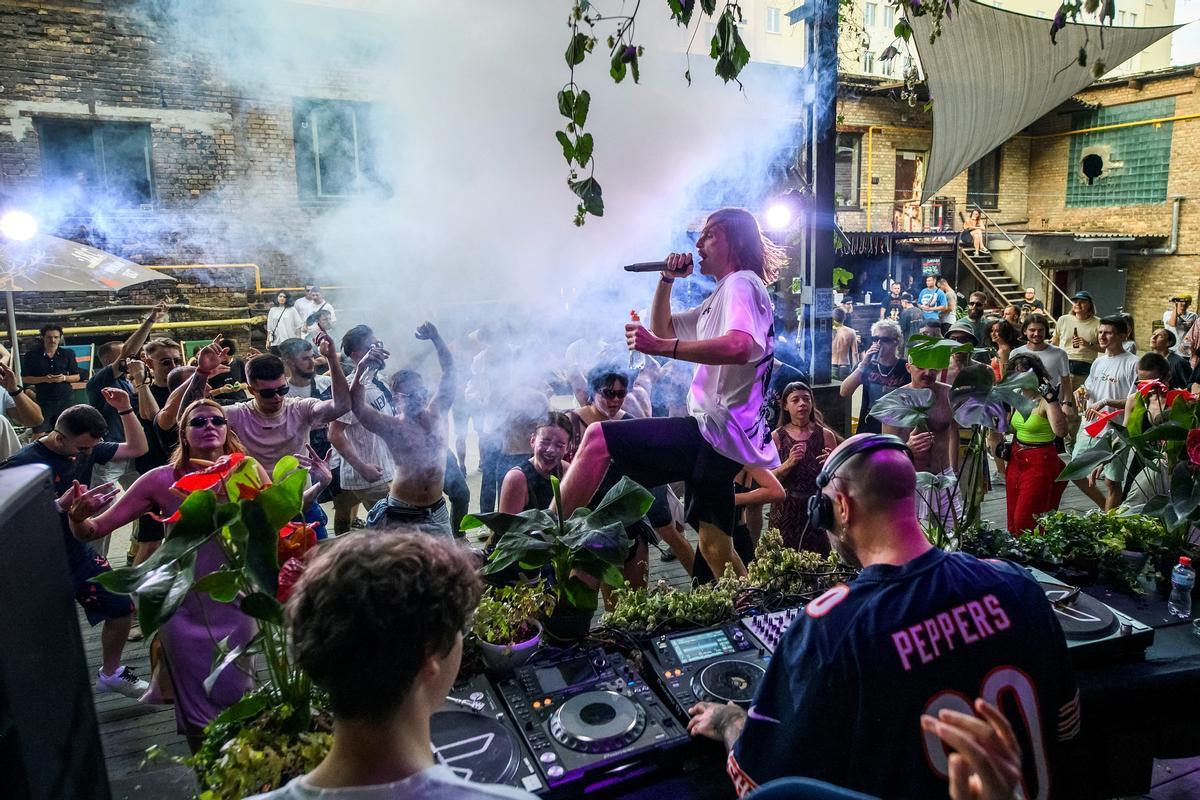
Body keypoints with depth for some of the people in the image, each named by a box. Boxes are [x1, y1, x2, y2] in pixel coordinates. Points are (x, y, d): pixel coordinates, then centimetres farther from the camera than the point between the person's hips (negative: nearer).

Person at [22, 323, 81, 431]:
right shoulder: (31, 355, 1)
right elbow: (24, 378, 1)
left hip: (64, 400, 1)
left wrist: (64, 378, -11)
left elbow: (77, 376, 9)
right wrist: (44, 379, -15)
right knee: (40, 433, -3)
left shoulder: (68, 354, 6)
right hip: (43, 401, -1)